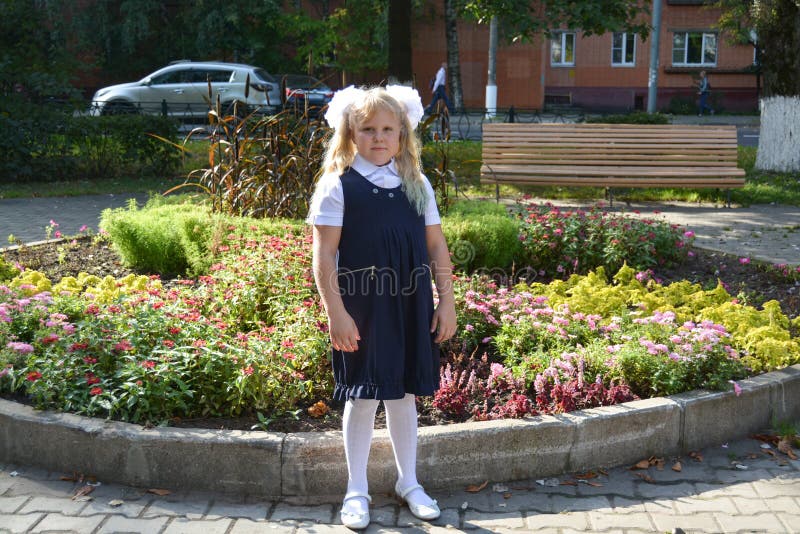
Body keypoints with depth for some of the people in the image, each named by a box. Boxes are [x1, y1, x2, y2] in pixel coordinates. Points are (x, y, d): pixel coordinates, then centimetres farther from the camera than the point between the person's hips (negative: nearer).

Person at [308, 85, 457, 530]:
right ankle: (357, 489, 22)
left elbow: (437, 248, 9)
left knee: (404, 394, 14)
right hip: (361, 308, -3)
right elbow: (324, 255, -10)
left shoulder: (417, 185, 6)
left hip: (410, 307, 4)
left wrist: (447, 302, 5)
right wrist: (336, 313, -14)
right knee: (363, 397, 5)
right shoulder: (339, 186, -6)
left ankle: (409, 481, 32)